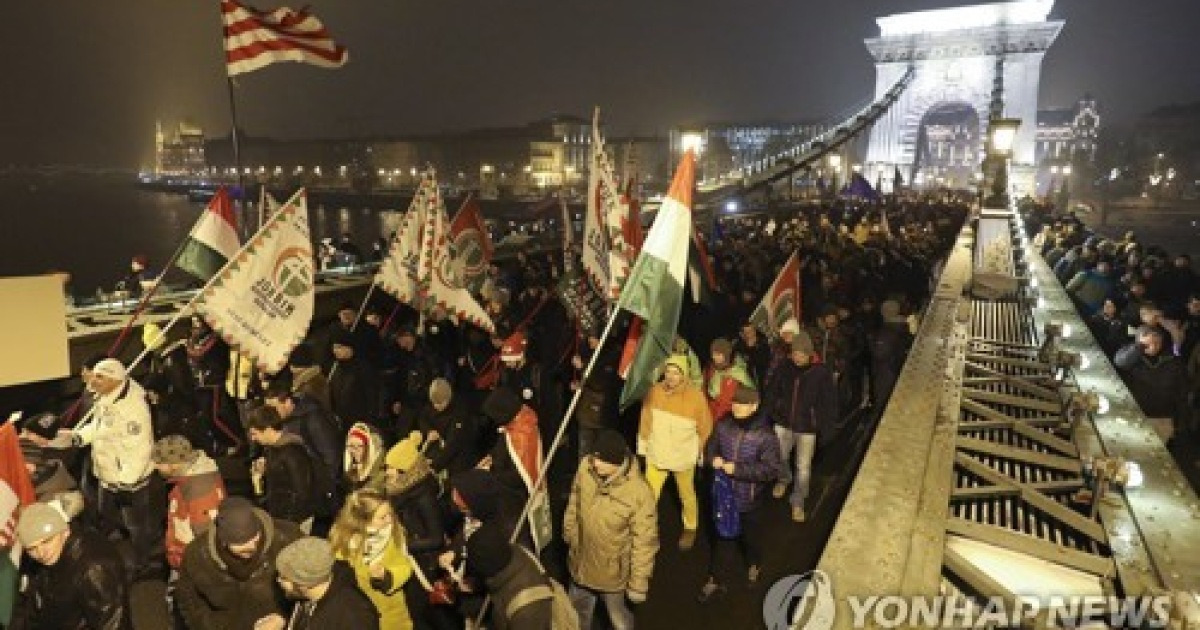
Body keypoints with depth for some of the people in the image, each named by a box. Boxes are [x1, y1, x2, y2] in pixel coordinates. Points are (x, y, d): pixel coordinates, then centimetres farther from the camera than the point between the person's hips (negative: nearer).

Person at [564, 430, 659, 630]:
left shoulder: (640, 493, -34)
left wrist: (638, 582, -13)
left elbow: (644, 542, -21)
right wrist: (569, 532, 13)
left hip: (613, 570, -4)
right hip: (581, 561, 4)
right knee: (579, 611, 31)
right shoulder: (585, 468, -21)